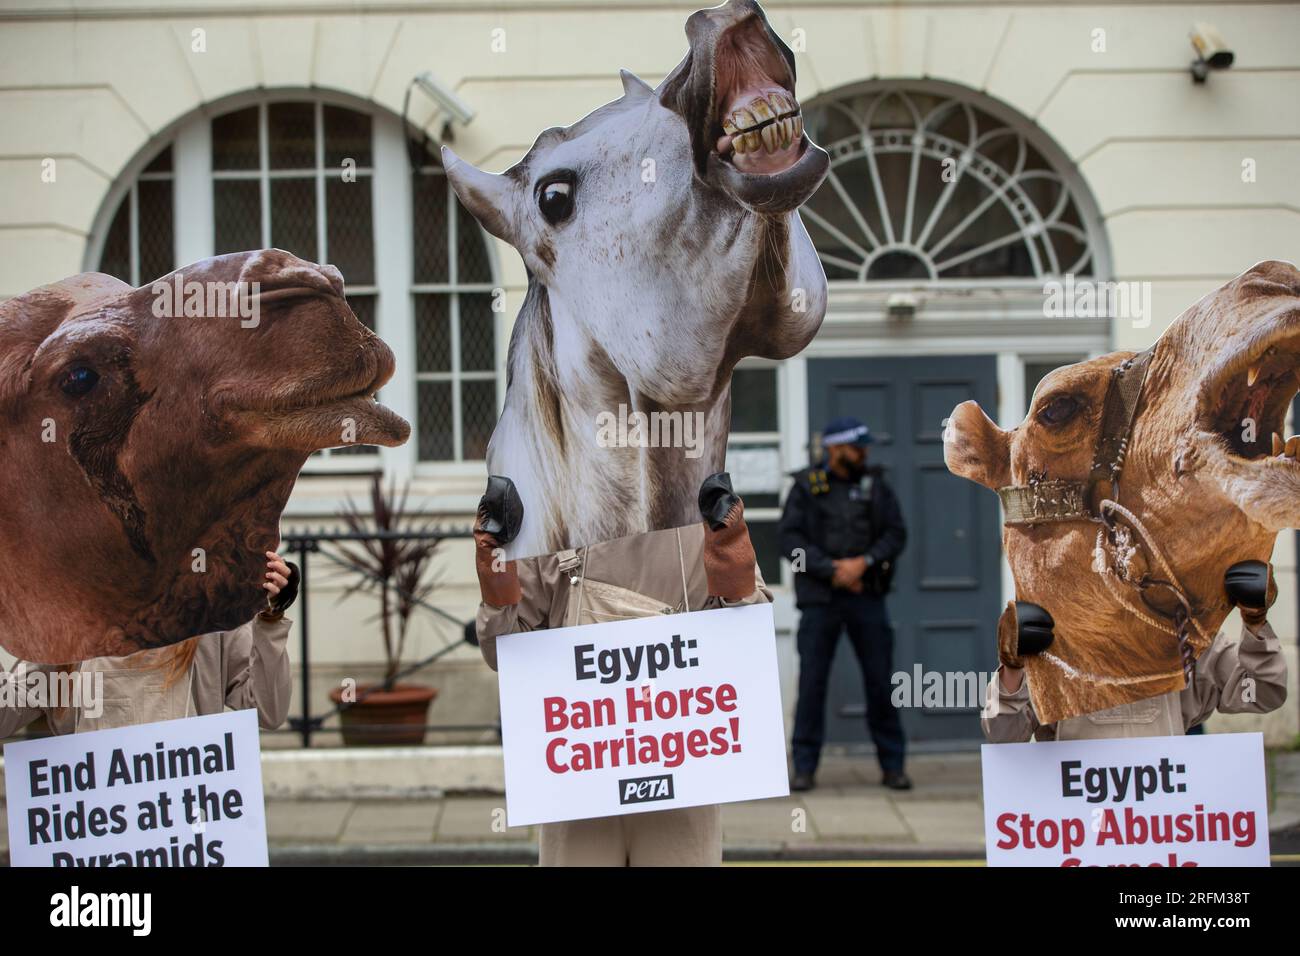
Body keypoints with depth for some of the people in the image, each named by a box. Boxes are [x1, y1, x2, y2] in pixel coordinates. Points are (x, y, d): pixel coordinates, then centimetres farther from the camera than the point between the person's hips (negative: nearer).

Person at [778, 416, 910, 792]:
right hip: (820, 597, -2)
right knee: (812, 680, -1)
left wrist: (864, 562, -11)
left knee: (880, 679, 2)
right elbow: (790, 538, -4)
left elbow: (896, 533, 4)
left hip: (867, 595, 2)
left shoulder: (875, 486, 10)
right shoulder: (807, 486, 3)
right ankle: (805, 767, 7)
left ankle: (892, 765, 11)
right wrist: (832, 570, -12)